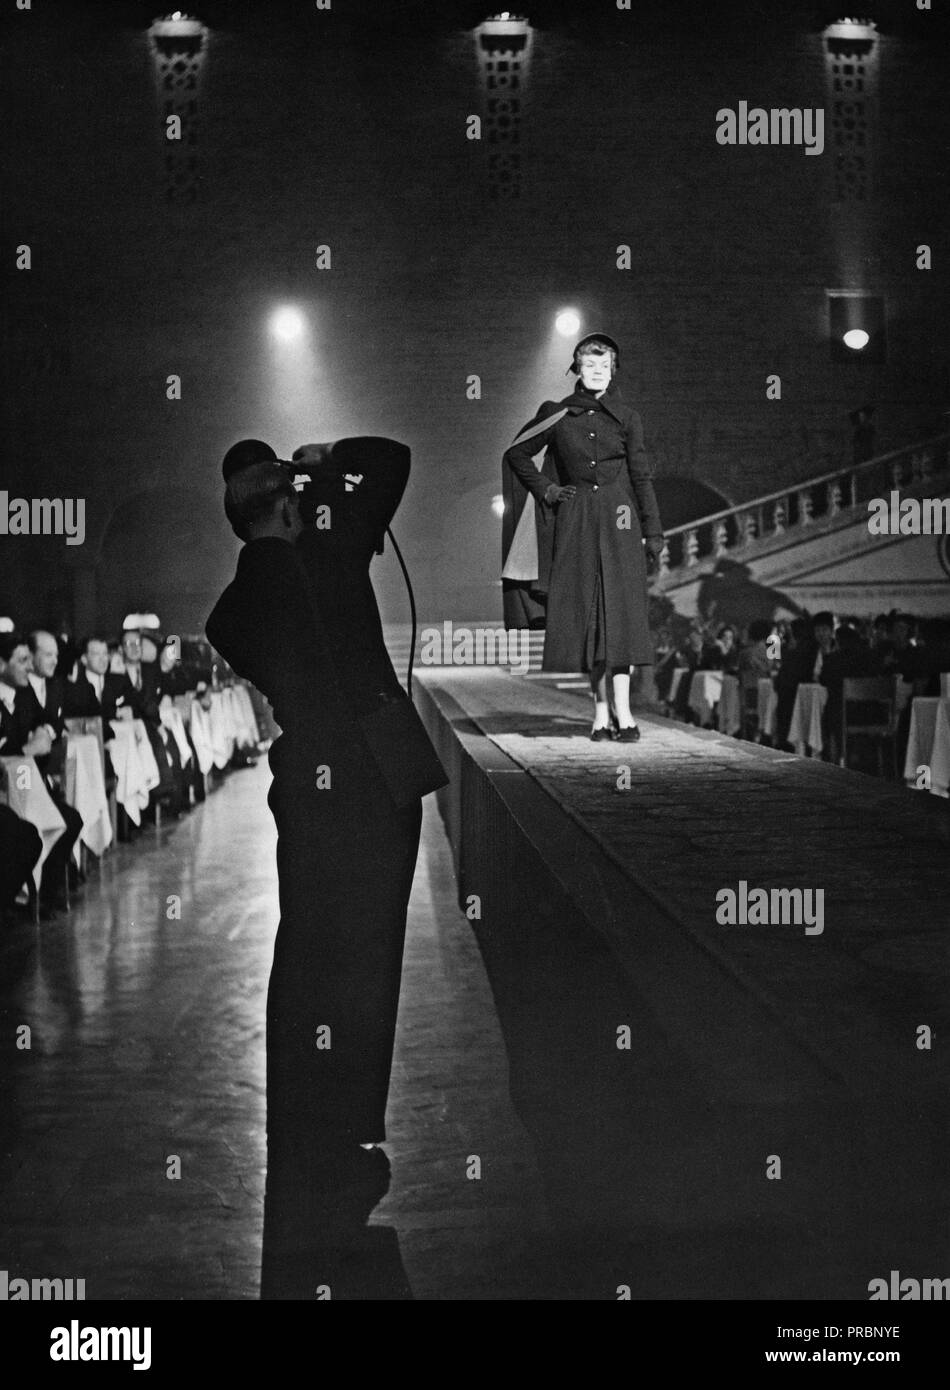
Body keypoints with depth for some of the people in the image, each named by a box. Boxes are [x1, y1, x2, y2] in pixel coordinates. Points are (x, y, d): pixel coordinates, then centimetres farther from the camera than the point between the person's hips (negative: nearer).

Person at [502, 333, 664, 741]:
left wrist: (653, 532, 2)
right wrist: (545, 489, 6)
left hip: (618, 522, -1)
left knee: (619, 609, -8)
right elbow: (516, 453, 16)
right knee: (584, 612, 0)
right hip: (575, 523, 1)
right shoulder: (557, 414, 5)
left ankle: (622, 710, -10)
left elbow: (641, 476, 6)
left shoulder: (626, 418, 5)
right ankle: (600, 711, 5)